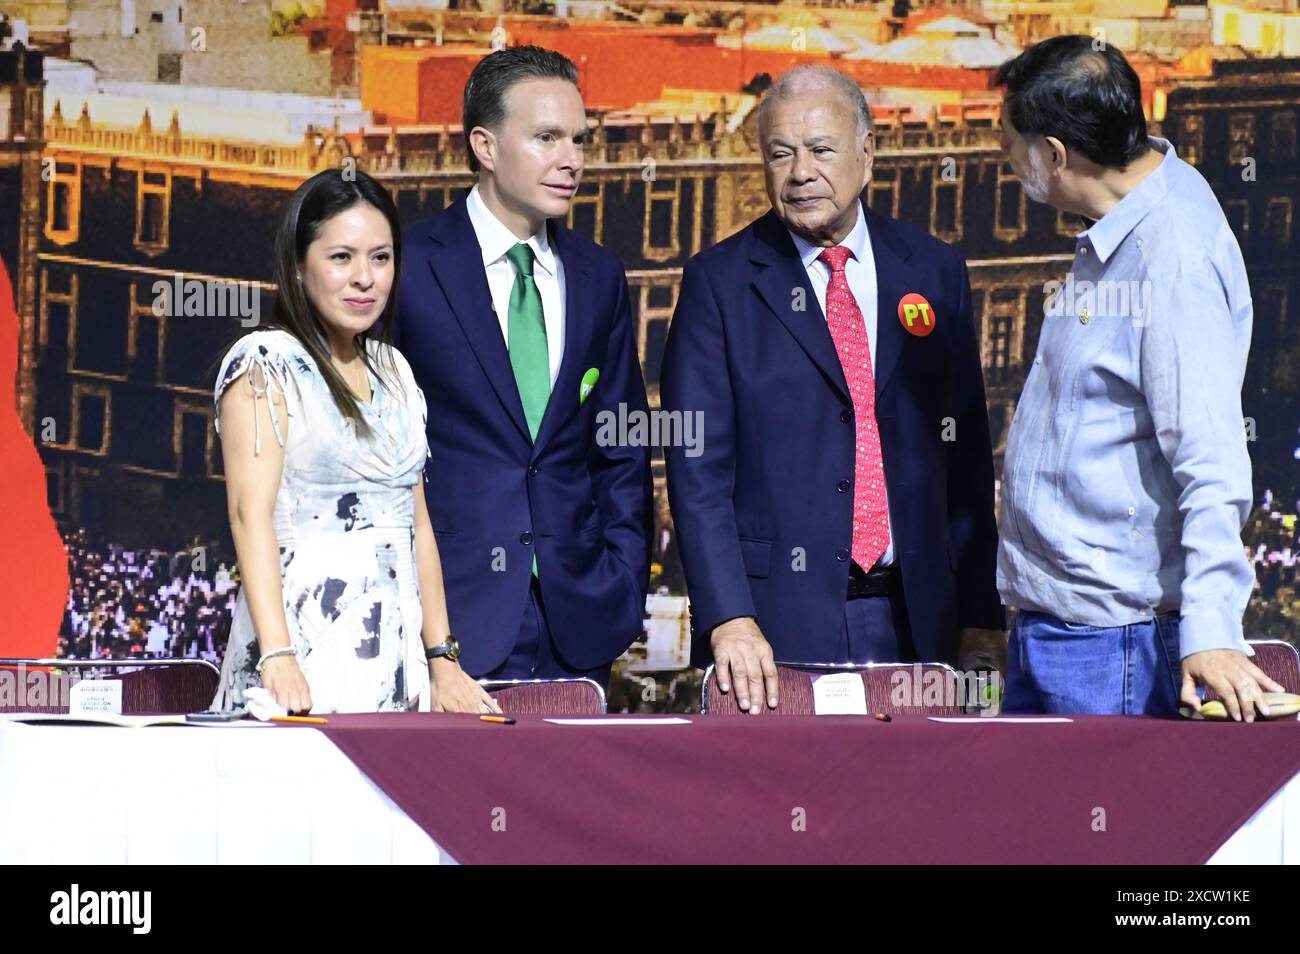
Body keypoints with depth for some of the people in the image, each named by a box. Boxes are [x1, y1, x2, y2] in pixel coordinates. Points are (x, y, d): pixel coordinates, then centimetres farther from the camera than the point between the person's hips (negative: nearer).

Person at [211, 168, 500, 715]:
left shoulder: (393, 370, 16)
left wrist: (443, 663, 9)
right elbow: (251, 511, -15)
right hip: (305, 651, -6)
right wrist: (277, 658, -27)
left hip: (396, 659, 6)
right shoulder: (266, 363, -4)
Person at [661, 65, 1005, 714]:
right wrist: (729, 621, -17)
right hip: (774, 616, -2)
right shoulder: (719, 283, 1)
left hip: (911, 621, 3)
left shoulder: (935, 275, 9)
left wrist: (982, 620, 6)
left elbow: (966, 462, 10)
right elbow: (697, 470, -6)